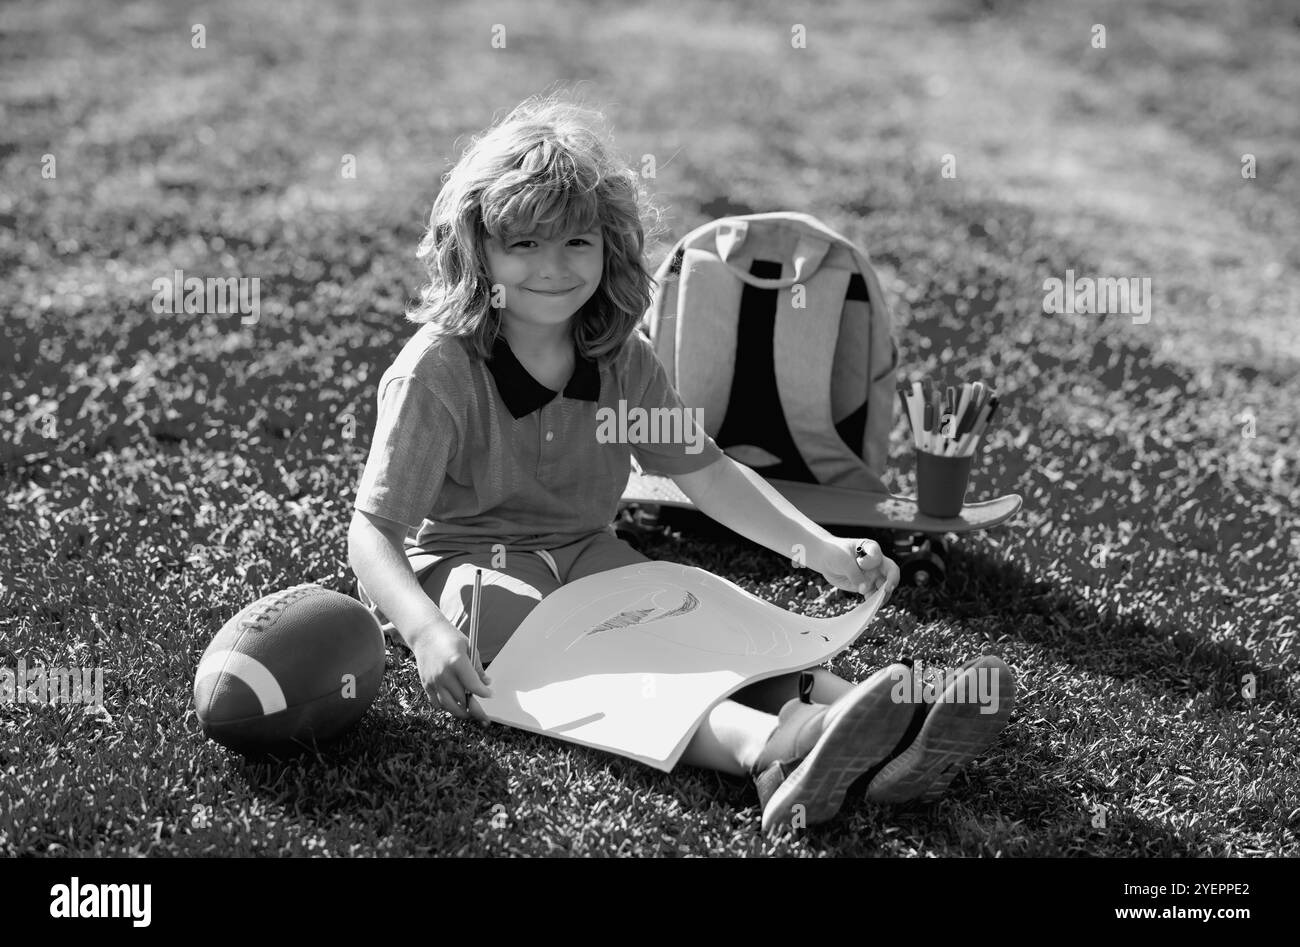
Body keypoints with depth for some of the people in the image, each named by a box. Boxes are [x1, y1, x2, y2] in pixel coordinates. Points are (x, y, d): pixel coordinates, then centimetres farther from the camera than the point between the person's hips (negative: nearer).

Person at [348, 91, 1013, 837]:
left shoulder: (623, 359, 0)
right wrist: (426, 632, -43)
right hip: (464, 568, -6)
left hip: (585, 554, 6)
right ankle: (769, 748, -61)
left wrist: (823, 550, -7)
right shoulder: (437, 371, -18)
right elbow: (373, 529, -23)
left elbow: (705, 471, 5)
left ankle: (892, 733, -41)